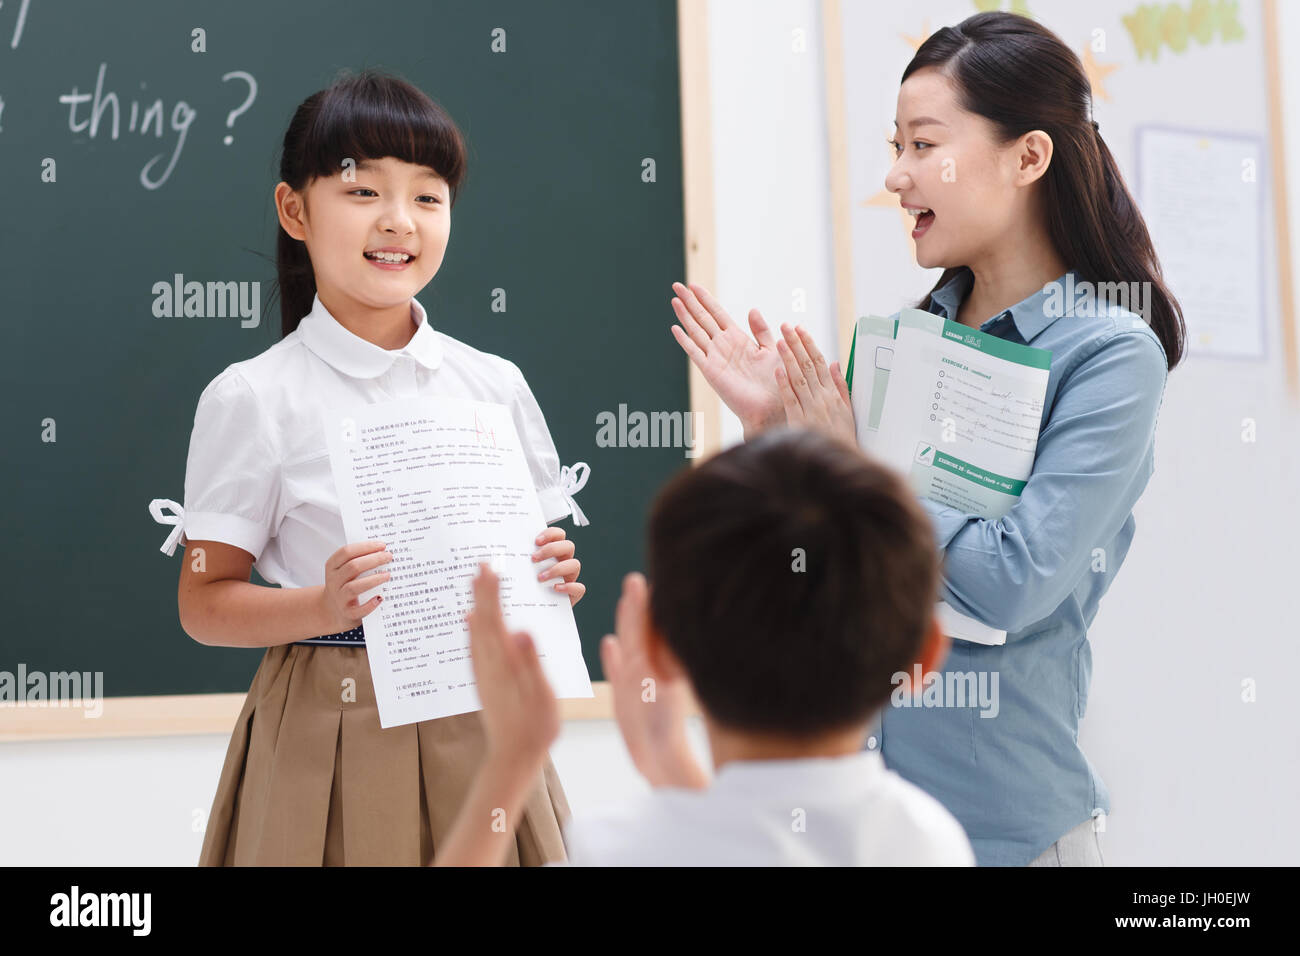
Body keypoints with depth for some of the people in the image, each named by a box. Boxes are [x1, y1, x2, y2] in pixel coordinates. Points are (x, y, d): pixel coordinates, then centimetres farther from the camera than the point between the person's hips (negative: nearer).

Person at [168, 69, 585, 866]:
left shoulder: (495, 386, 5)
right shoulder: (254, 399, -5)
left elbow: (538, 549, 14)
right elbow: (205, 602, -4)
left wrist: (553, 579, -8)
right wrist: (323, 607, -21)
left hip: (477, 729, 3)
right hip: (328, 741, -3)